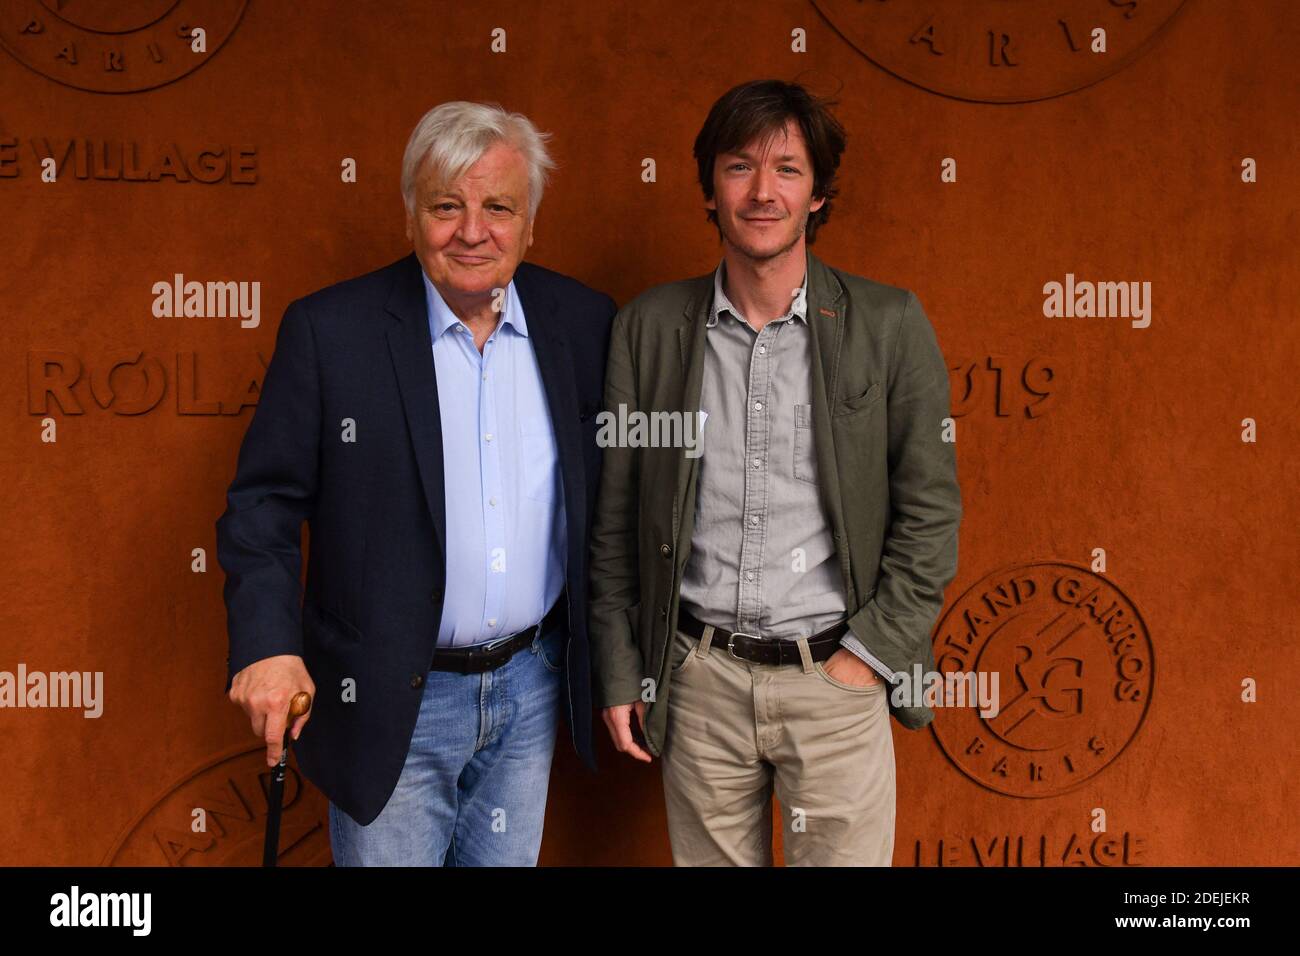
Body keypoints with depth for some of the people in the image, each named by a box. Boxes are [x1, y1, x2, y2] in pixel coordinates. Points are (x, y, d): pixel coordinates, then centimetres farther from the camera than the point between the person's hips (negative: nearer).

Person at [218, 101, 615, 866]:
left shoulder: (584, 322, -1)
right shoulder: (329, 329, -10)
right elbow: (264, 503, -8)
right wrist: (267, 645, -21)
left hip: (533, 687, 3)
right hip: (391, 704, -3)